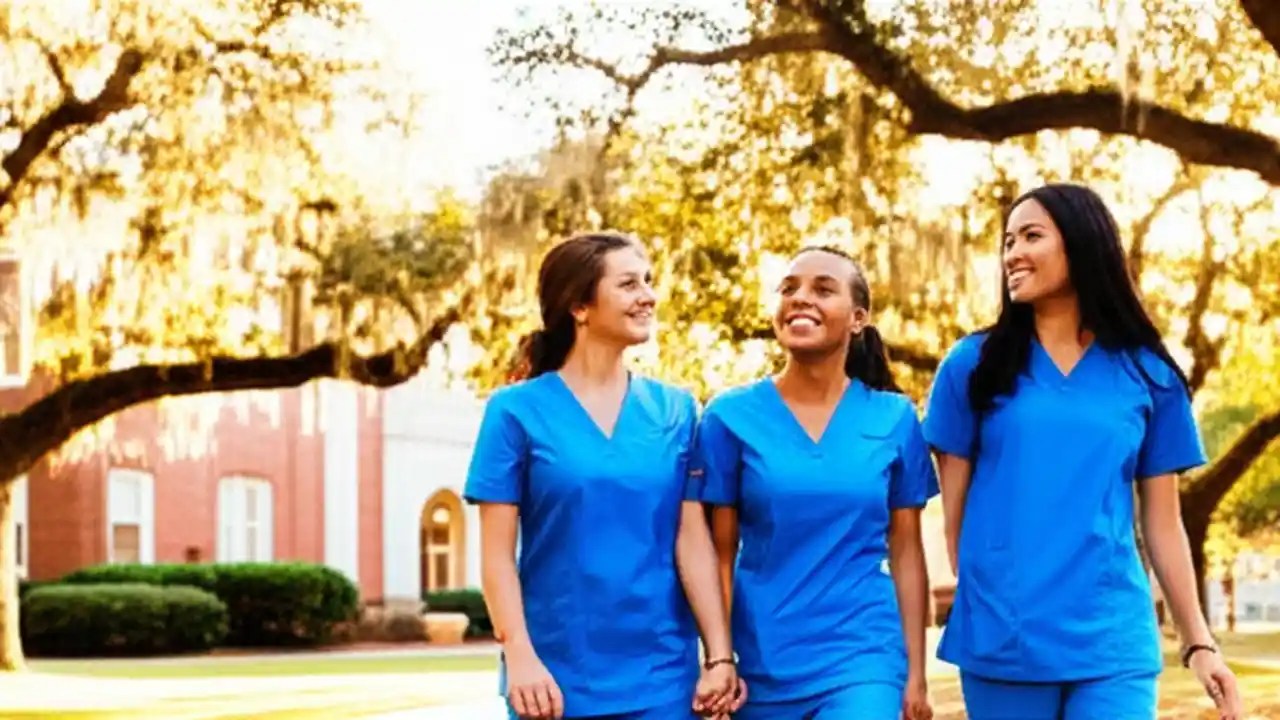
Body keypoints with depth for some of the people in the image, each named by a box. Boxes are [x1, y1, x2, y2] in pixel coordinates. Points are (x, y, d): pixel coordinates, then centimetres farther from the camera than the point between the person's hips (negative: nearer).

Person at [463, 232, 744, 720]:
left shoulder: (674, 410, 6)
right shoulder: (518, 411, -2)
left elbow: (693, 539, 2)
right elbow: (498, 552, -4)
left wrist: (720, 654, -5)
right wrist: (519, 655, -14)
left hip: (661, 676, 2)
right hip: (559, 677, -2)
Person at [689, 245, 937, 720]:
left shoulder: (895, 419, 2)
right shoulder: (731, 417, -1)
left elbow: (906, 551, 5)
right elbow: (720, 554, 1)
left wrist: (915, 672, 4)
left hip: (863, 658, 0)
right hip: (763, 662, 1)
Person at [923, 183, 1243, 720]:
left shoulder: (1149, 374, 7)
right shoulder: (974, 366, 6)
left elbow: (1163, 520, 9)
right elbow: (955, 506, 7)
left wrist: (1199, 641, 6)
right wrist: (980, 604, 3)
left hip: (1113, 643, 0)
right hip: (1000, 640, 0)